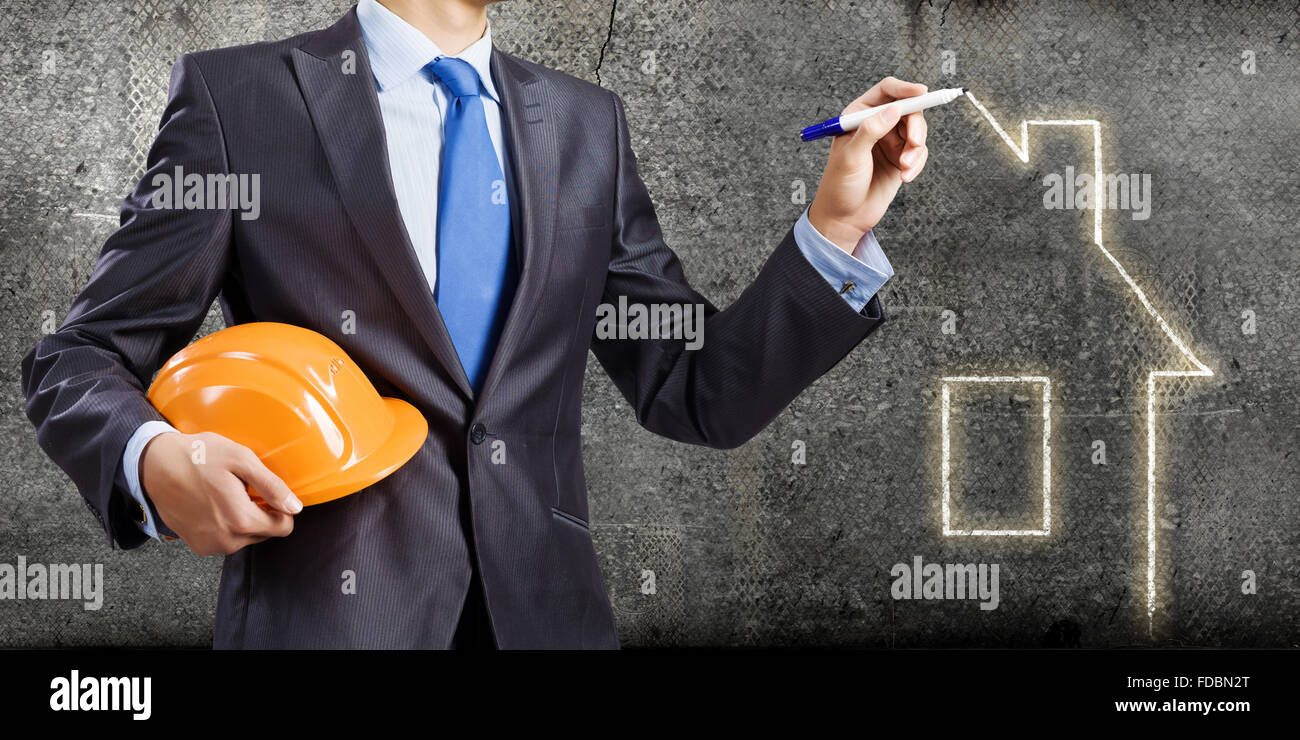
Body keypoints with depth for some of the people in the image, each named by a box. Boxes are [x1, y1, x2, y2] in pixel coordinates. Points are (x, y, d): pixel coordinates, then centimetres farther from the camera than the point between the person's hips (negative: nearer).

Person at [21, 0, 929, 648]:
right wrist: (154, 461, -20)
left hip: (547, 611, 4)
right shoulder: (238, 97, -1)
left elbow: (697, 395, 9)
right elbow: (80, 359, 2)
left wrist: (837, 225, -3)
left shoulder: (587, 125, 10)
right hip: (322, 610, -3)